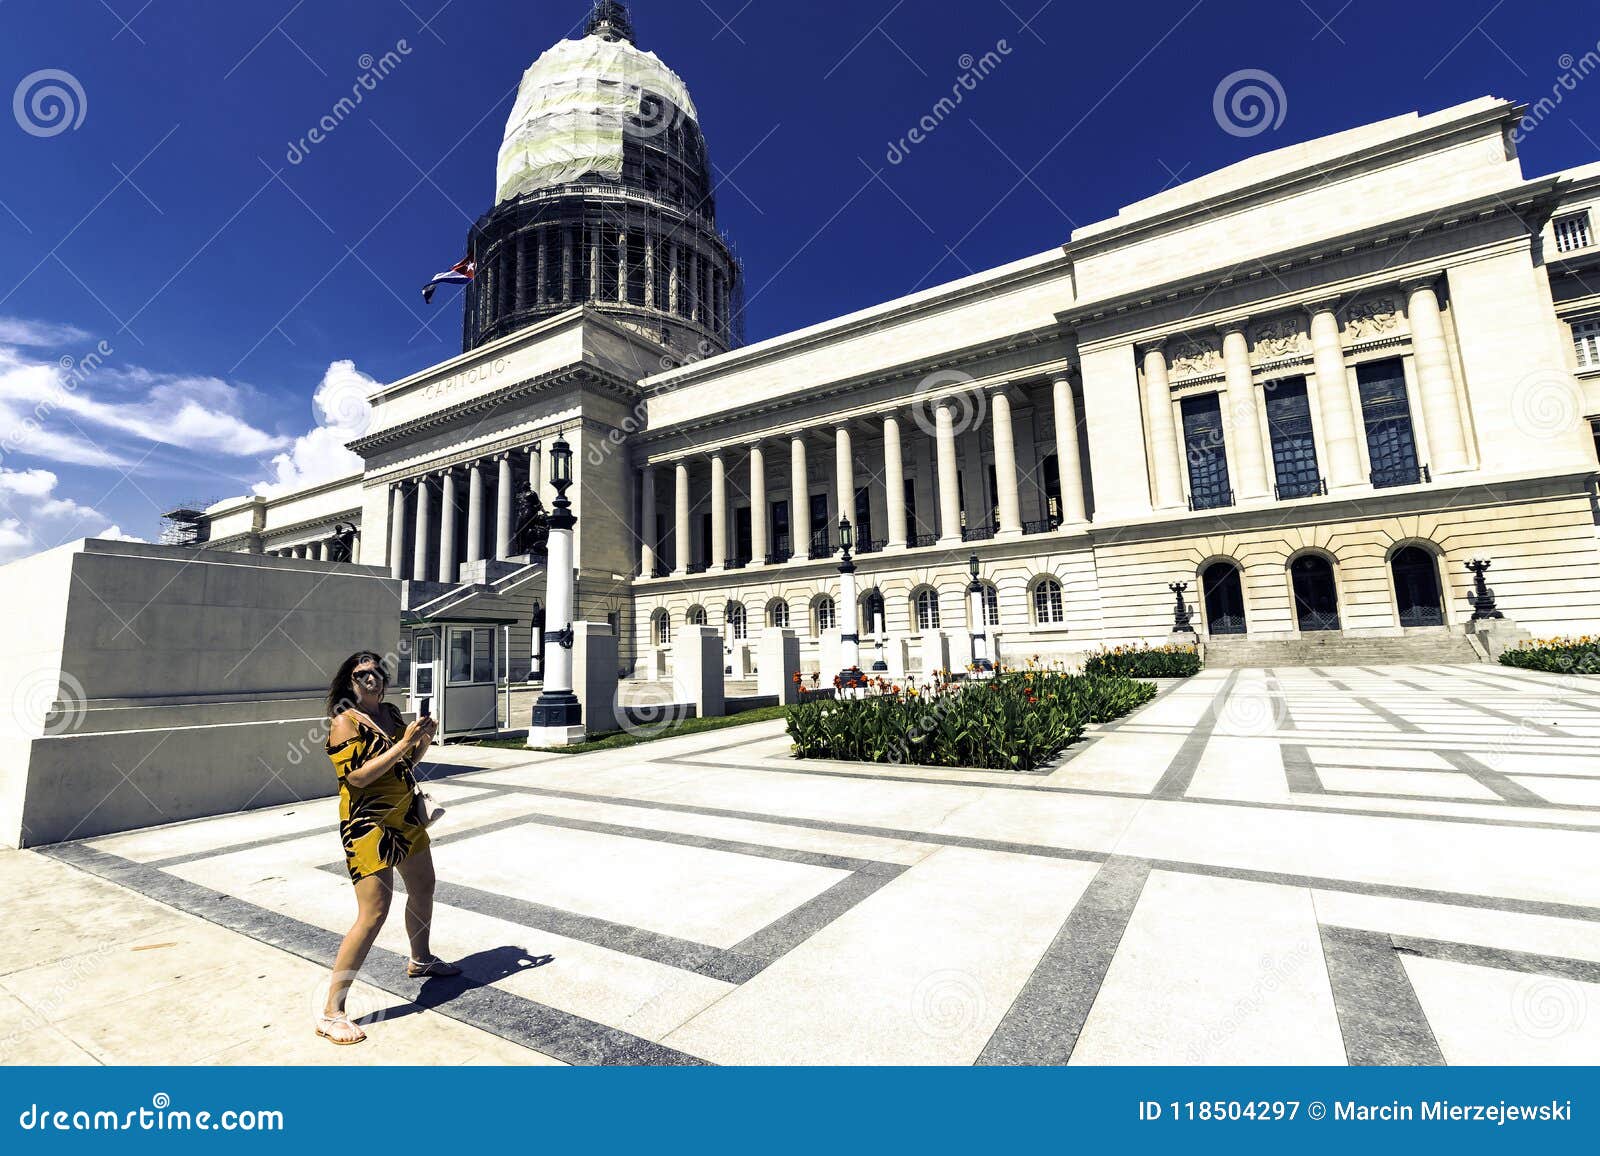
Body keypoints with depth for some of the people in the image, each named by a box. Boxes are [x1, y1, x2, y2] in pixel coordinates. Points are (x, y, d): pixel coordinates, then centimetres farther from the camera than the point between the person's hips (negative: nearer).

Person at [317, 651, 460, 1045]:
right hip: (368, 824, -8)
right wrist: (403, 742, -26)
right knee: (374, 914, -11)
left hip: (405, 816, 8)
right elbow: (357, 777, -25)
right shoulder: (345, 721, -15)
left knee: (423, 887, 22)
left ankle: (420, 960, 46)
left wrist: (424, 738, -5)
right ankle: (331, 1013, 5)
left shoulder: (391, 712, 5)